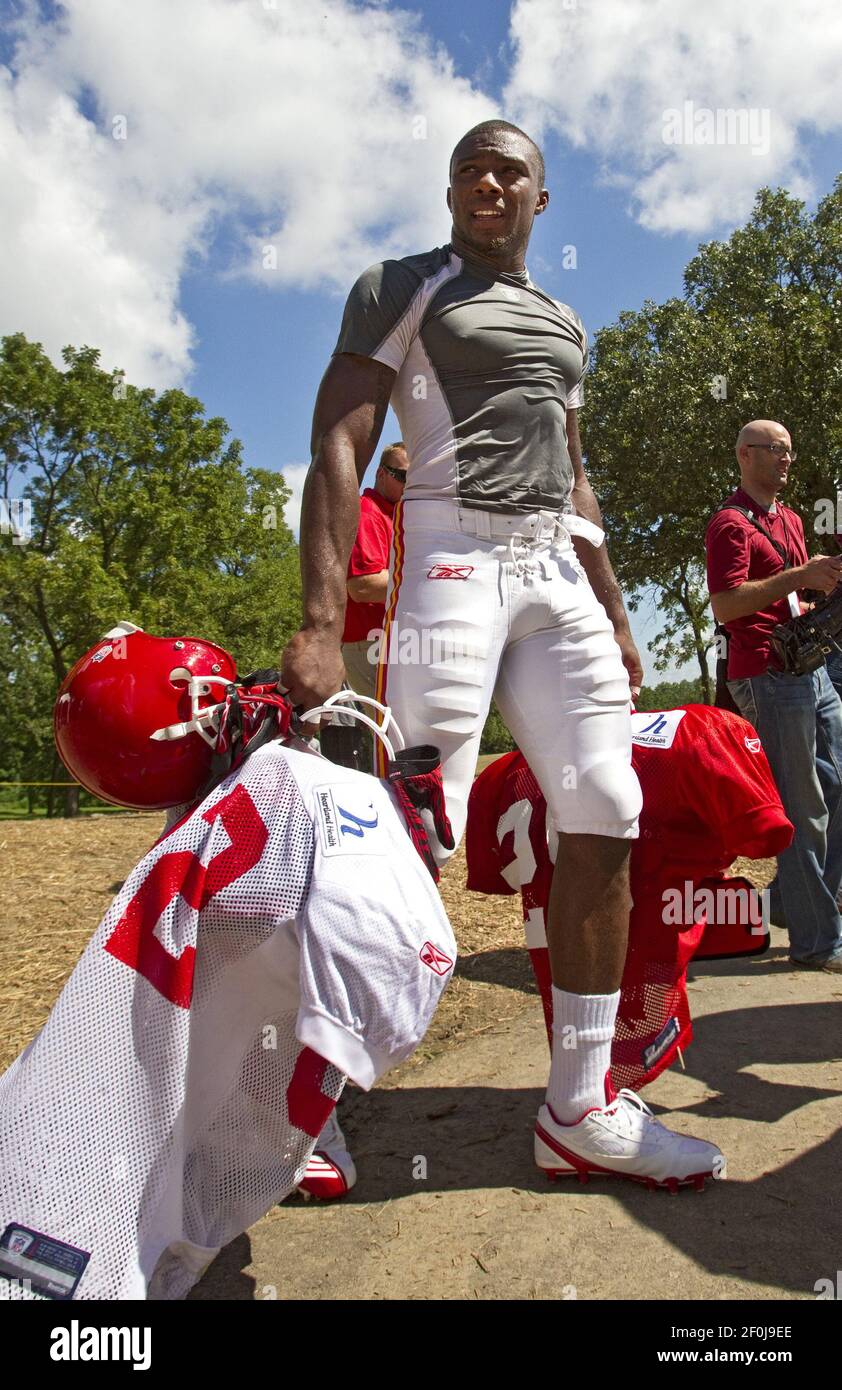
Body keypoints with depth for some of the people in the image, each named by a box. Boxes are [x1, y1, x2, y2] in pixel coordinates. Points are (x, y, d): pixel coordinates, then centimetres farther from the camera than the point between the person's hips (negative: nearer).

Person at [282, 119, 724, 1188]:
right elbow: (339, 450, -6)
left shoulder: (565, 325, 27)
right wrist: (322, 623, -19)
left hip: (558, 575, 7)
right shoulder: (401, 289, 7)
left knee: (605, 821, -2)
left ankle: (579, 1109, 7)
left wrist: (615, 615, 18)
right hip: (452, 552, -6)